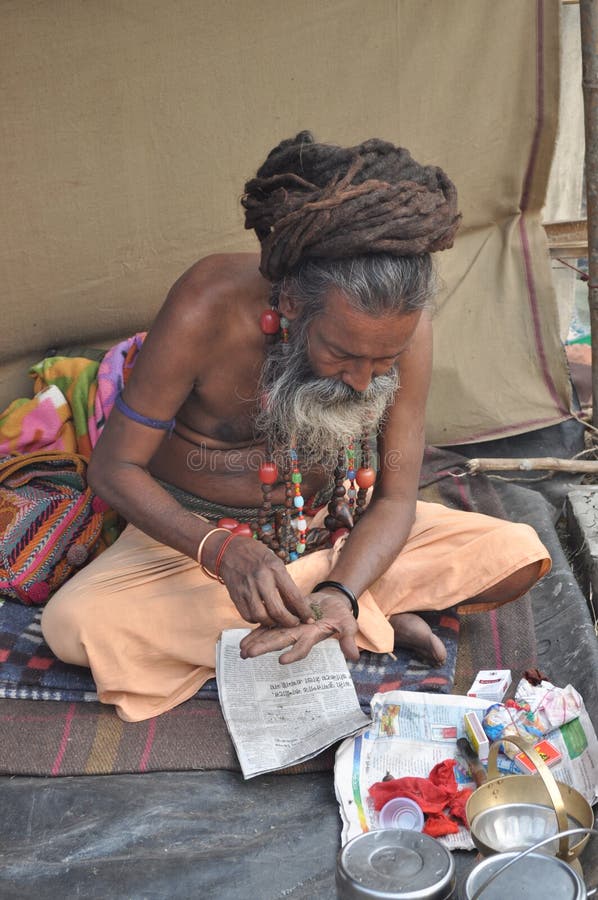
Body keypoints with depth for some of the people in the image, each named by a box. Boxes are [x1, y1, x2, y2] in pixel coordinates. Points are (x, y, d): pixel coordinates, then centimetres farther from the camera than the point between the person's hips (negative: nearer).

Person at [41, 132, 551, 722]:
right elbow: (114, 467, -21)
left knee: (519, 555, -14)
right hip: (201, 531, 1)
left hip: (335, 528, 0)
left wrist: (339, 594, -35)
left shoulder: (401, 325, -22)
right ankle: (377, 618, -20)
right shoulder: (207, 308, -30)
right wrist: (221, 549, -39)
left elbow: (396, 499, -15)